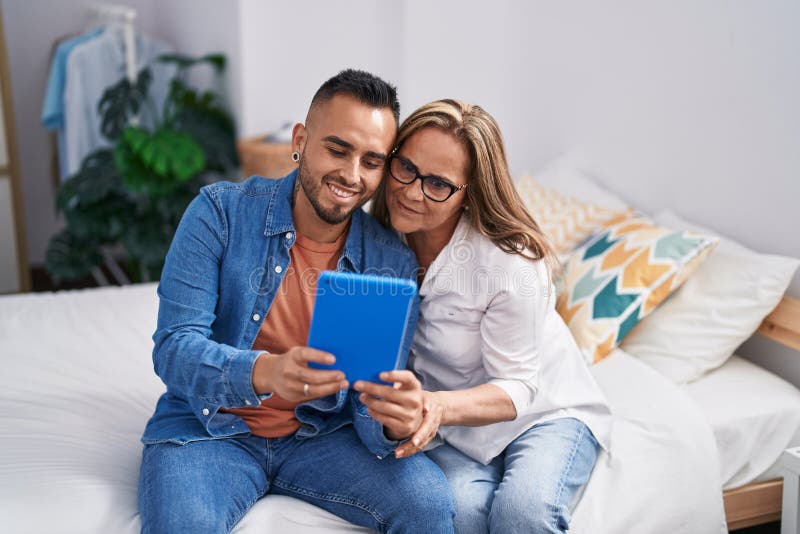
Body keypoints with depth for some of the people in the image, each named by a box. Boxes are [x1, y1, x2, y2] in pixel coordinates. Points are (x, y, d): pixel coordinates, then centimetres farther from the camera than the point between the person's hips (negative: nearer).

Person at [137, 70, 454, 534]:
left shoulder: (394, 263, -6)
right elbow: (174, 348, -17)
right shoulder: (220, 213, -11)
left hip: (322, 435, 2)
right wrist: (264, 373, -38)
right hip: (211, 429, -2)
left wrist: (396, 423, -32)